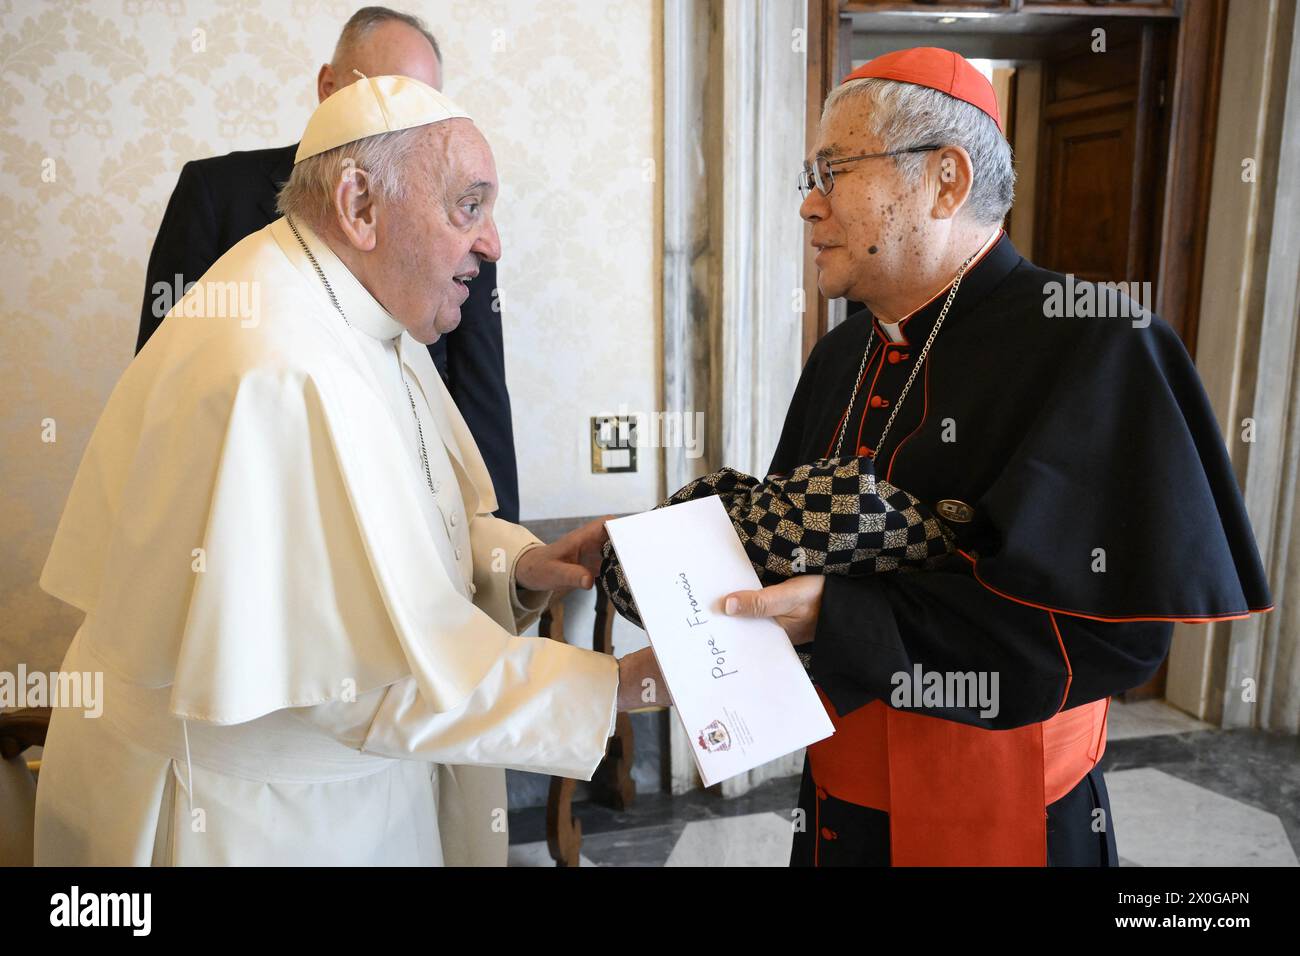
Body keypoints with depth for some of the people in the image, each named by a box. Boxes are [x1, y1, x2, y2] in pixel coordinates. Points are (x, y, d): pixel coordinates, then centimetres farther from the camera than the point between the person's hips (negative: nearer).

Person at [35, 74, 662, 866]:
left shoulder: (359, 311, 0)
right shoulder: (283, 376, -31)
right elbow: (390, 679, -29)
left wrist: (518, 563, -9)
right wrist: (621, 686, -22)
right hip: (247, 811, -8)